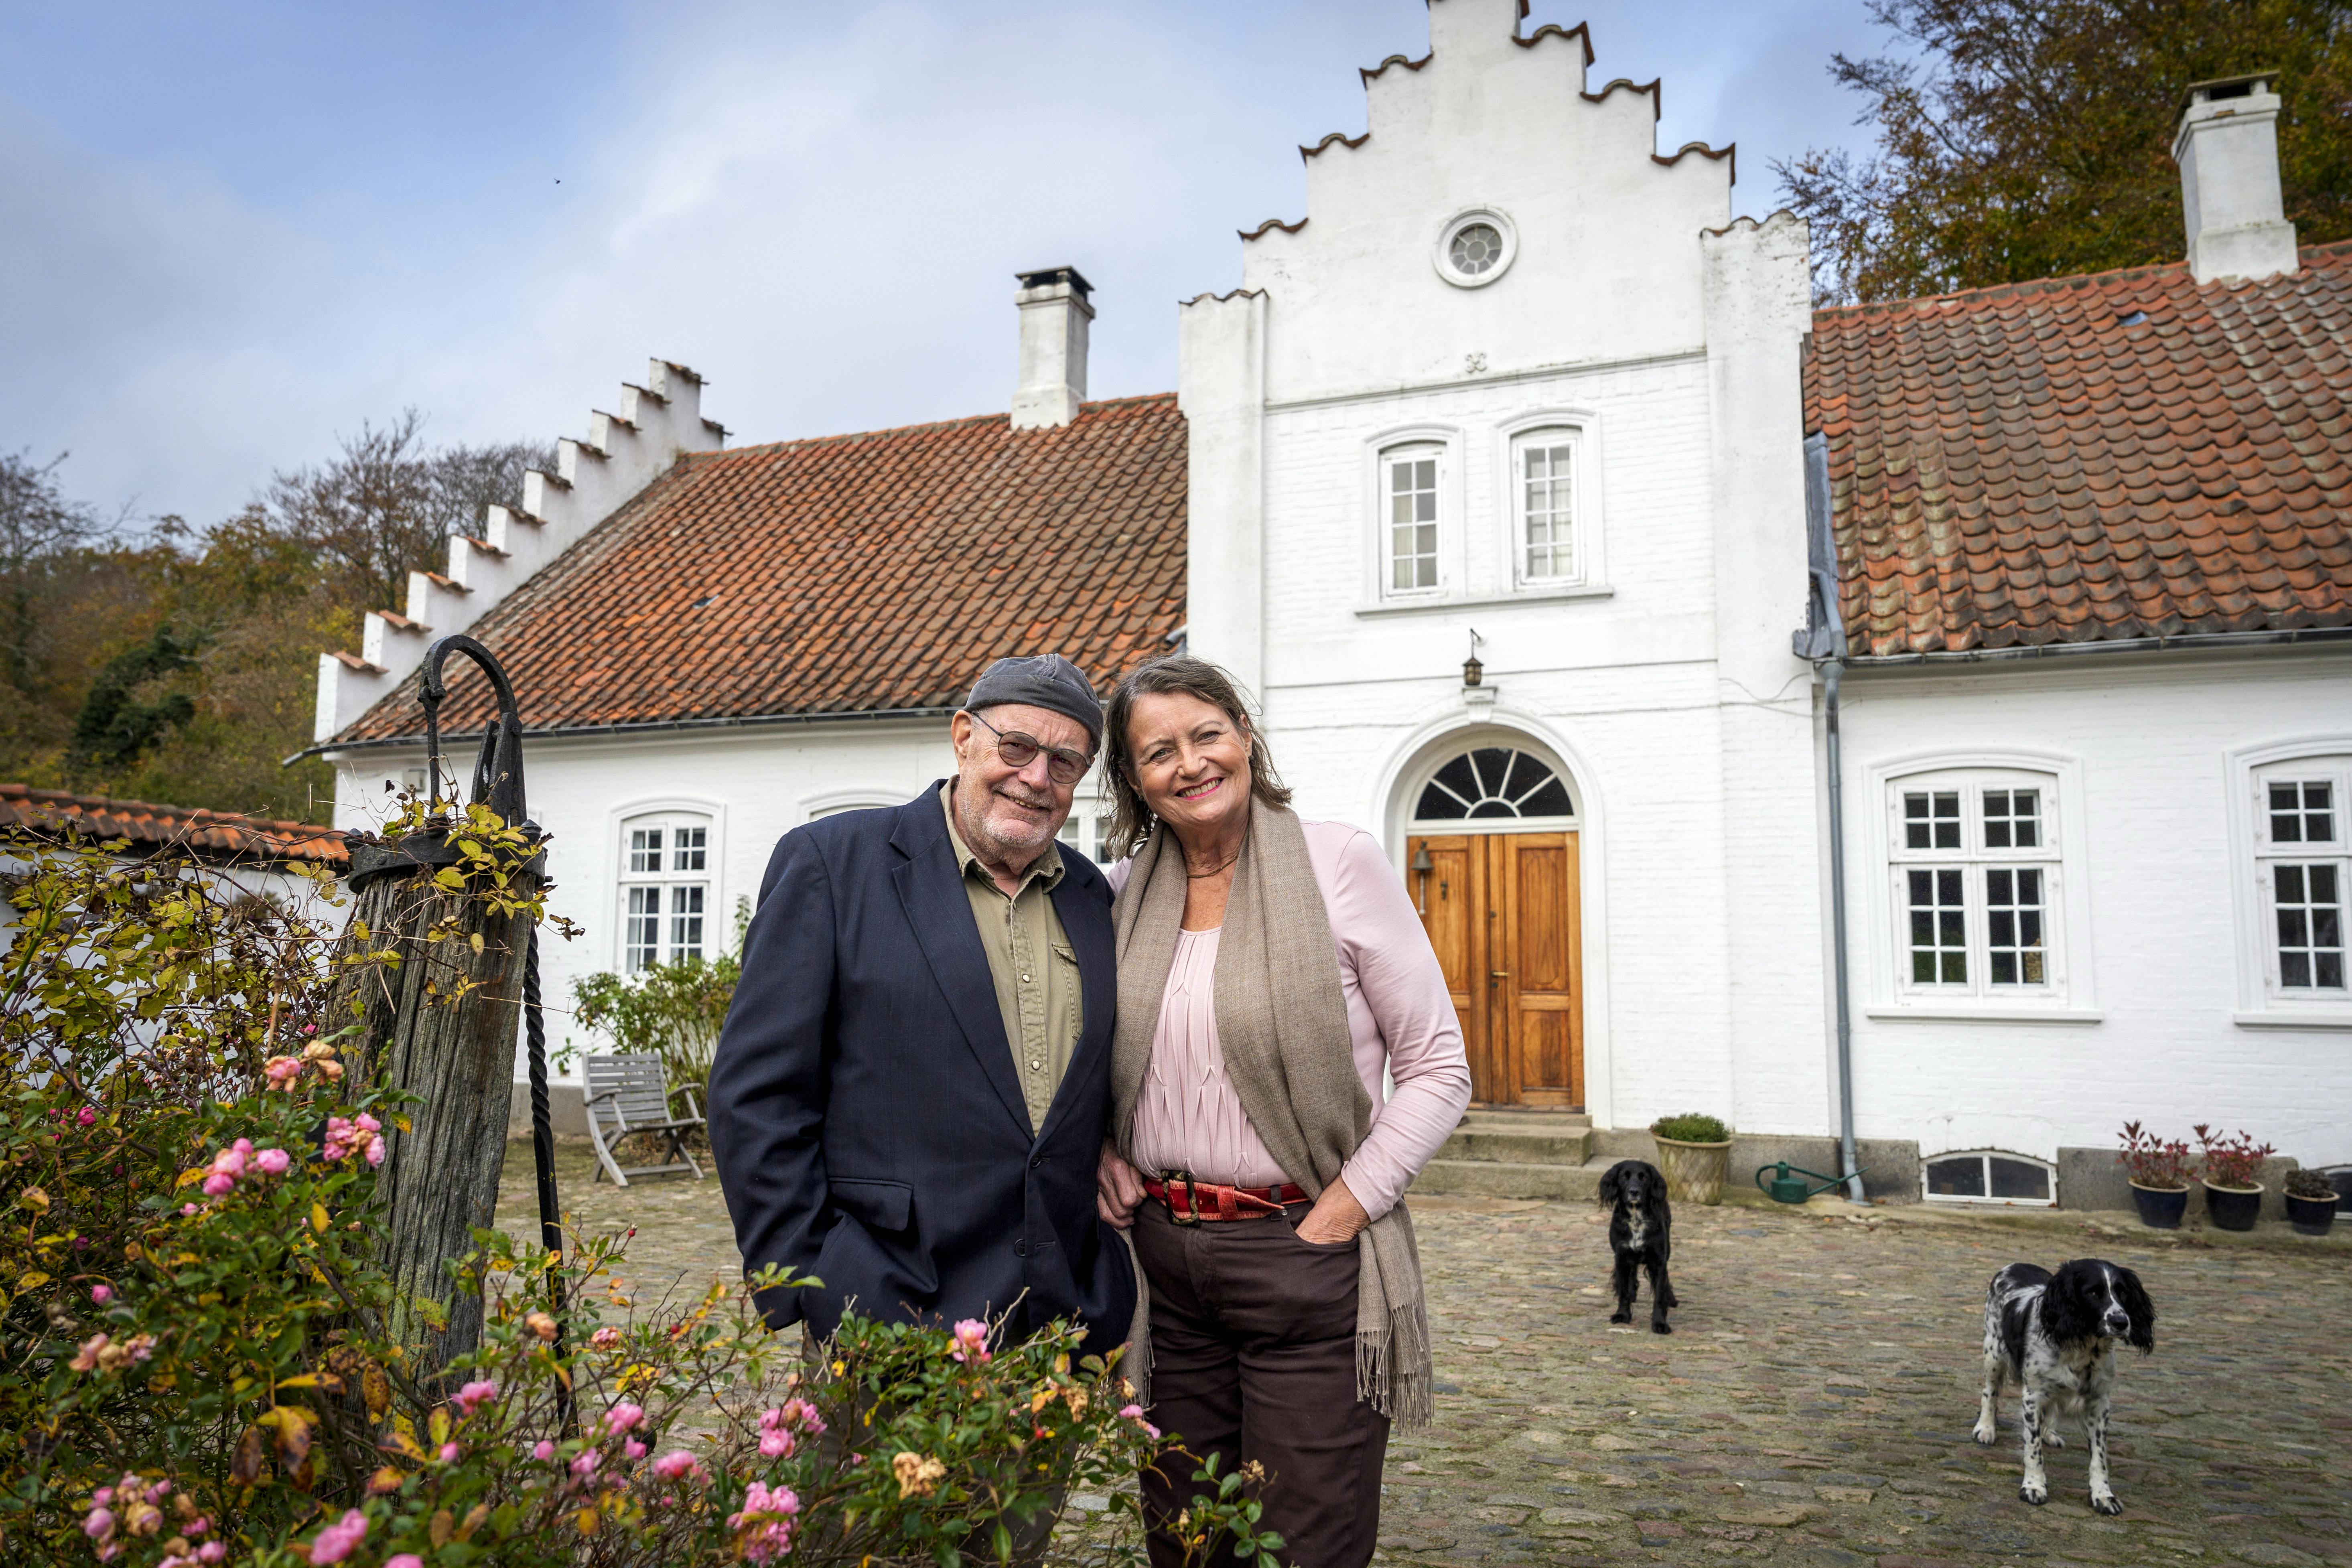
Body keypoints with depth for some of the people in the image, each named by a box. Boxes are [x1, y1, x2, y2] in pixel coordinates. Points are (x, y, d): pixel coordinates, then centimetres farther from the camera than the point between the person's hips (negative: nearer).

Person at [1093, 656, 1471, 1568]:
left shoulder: (1339, 862, -7)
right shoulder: (1123, 893, 6)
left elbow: (1438, 1068, -6)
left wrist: (1343, 1210, -11)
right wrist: (1100, 1151, 1)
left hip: (1306, 1258, -4)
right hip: (1163, 1261, 4)